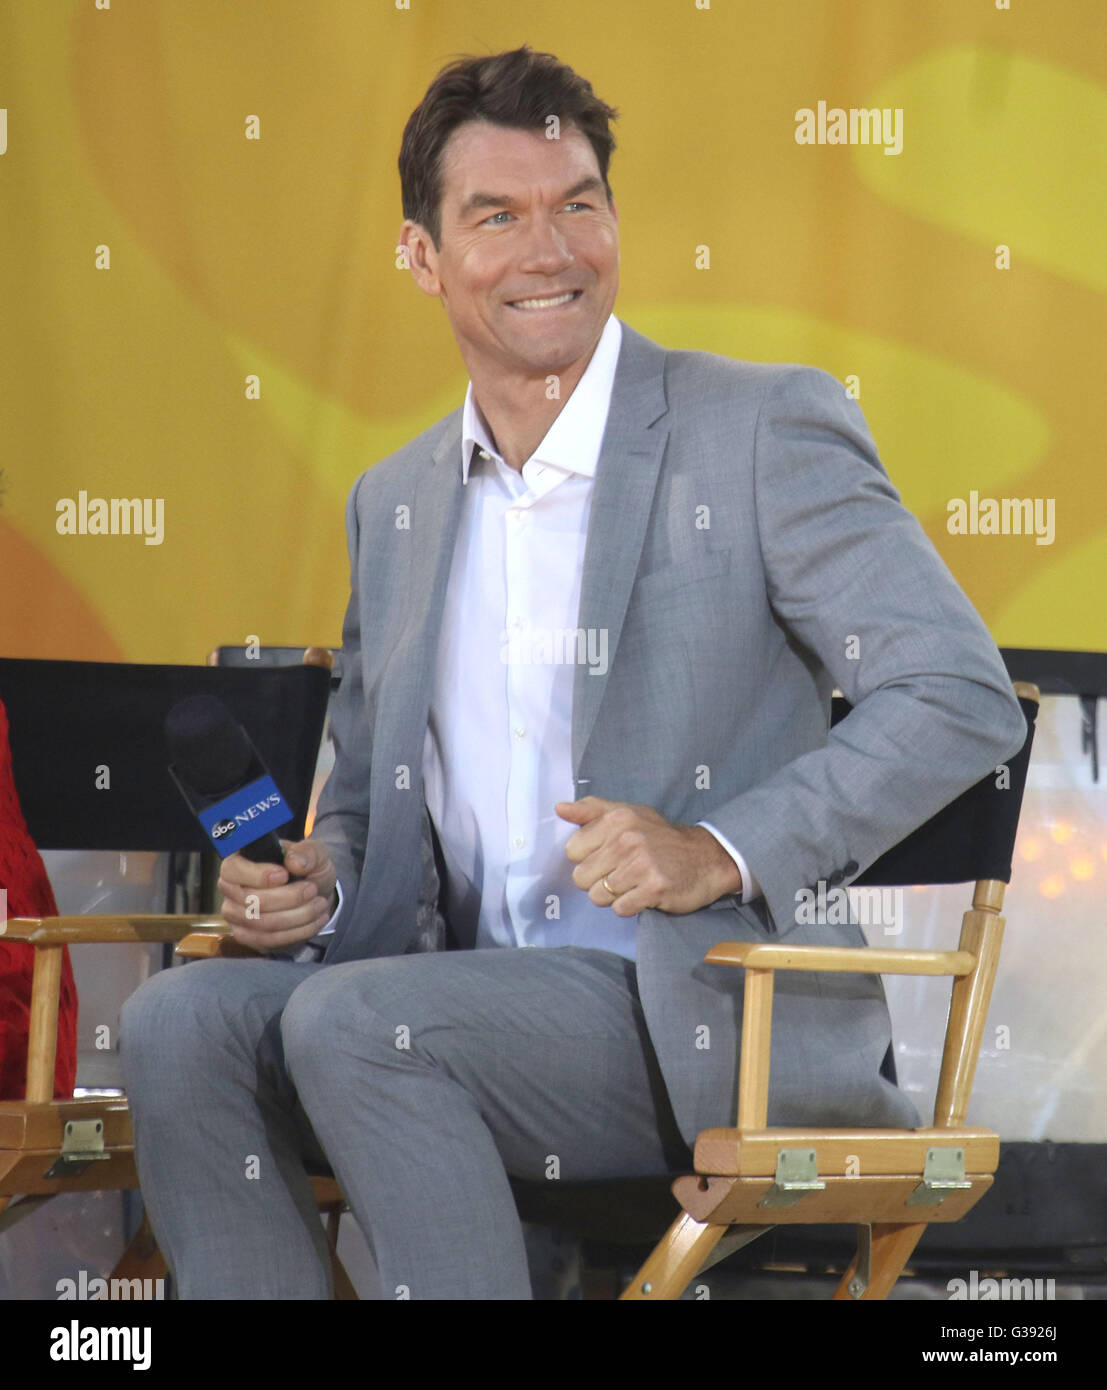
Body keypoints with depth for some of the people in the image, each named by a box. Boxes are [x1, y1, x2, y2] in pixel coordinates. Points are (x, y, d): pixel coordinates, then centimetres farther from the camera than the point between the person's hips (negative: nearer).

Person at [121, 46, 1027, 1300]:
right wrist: (311, 880, 1)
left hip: (712, 1021, -6)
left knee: (352, 1025, -29)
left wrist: (723, 853, -19)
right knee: (181, 1024, -21)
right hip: (476, 998, 6)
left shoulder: (766, 428, -2)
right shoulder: (392, 503, 18)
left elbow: (962, 697, -8)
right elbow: (370, 791, 26)